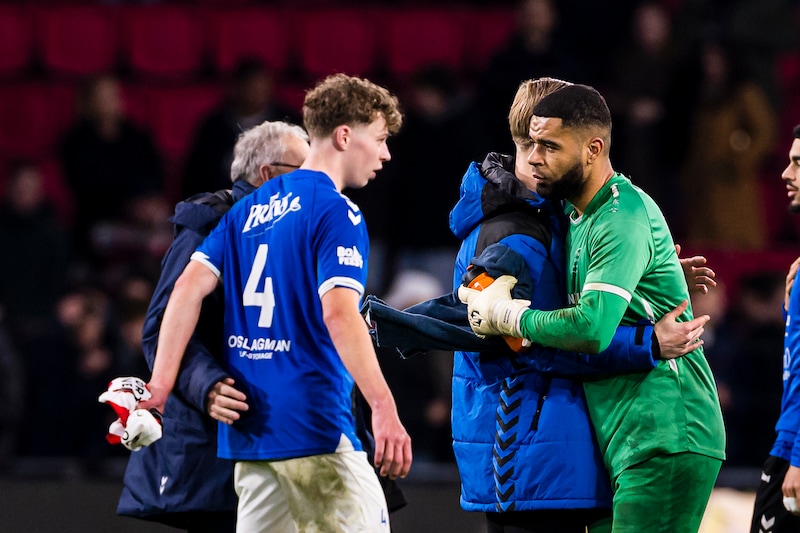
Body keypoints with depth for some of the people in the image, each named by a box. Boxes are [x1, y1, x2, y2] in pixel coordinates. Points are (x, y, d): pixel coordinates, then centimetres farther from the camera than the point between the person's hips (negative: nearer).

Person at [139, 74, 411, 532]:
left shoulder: (251, 207, 16)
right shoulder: (336, 212, -8)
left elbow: (191, 284, 7)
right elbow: (338, 311, -21)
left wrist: (162, 381, 3)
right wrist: (383, 408, -28)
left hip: (248, 428, 8)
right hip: (314, 426, -8)